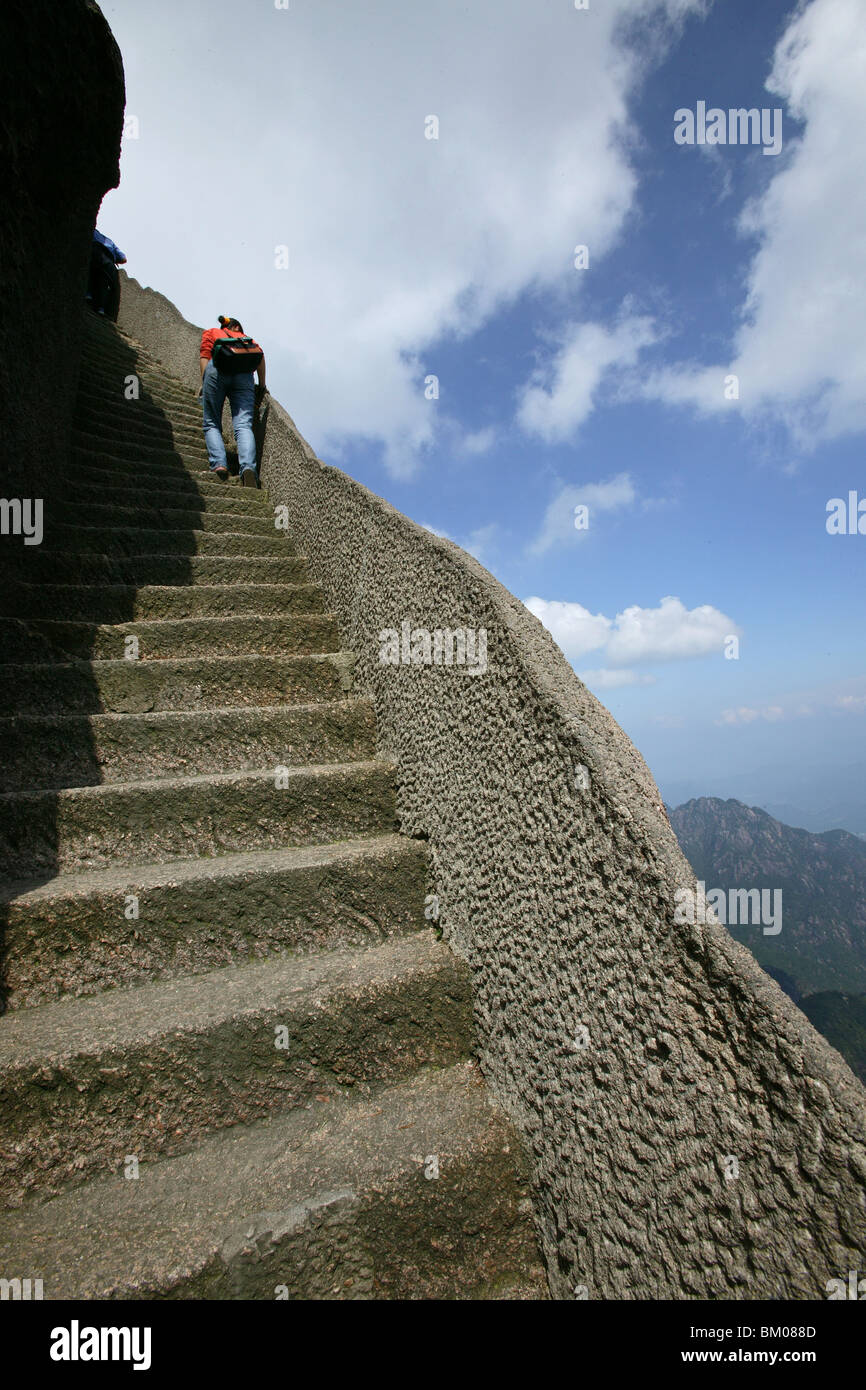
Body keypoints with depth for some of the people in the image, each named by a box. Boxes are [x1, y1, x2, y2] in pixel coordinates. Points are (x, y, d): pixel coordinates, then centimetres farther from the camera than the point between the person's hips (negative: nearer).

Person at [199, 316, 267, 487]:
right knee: (243, 425, -14)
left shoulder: (211, 332, 31)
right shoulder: (244, 337, 35)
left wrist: (203, 384, 7)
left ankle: (219, 464, -22)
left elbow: (204, 355, 13)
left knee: (211, 424, 3)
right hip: (243, 374, 1)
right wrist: (261, 386, 18)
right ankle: (248, 467, -40)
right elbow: (259, 355, 17)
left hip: (217, 369, -1)